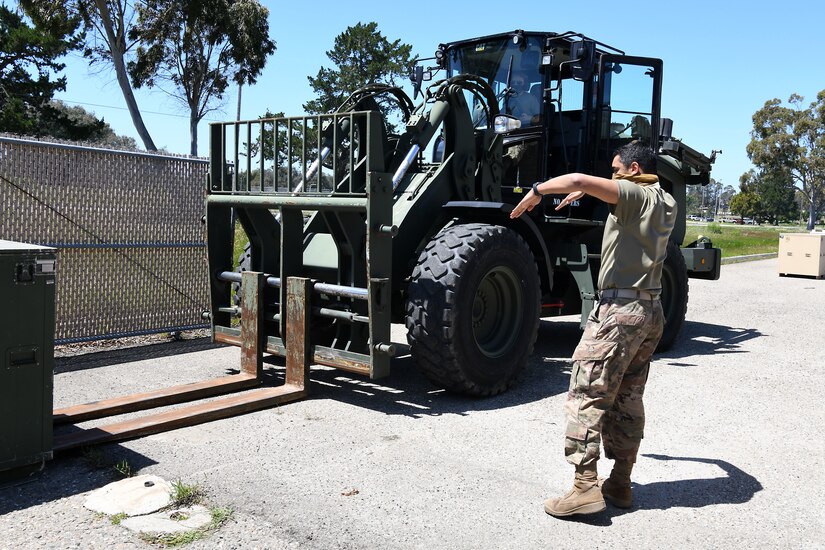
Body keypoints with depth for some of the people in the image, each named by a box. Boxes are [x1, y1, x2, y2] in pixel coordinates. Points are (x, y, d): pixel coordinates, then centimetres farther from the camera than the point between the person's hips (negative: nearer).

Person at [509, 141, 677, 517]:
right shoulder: (666, 203, 16)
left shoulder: (635, 195, -10)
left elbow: (578, 179, -24)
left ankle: (585, 486, -7)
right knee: (627, 399, 13)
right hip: (652, 312, 9)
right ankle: (620, 484, 20)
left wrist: (536, 191, -10)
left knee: (587, 394, -6)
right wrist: (586, 192, 34)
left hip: (620, 309, -9)